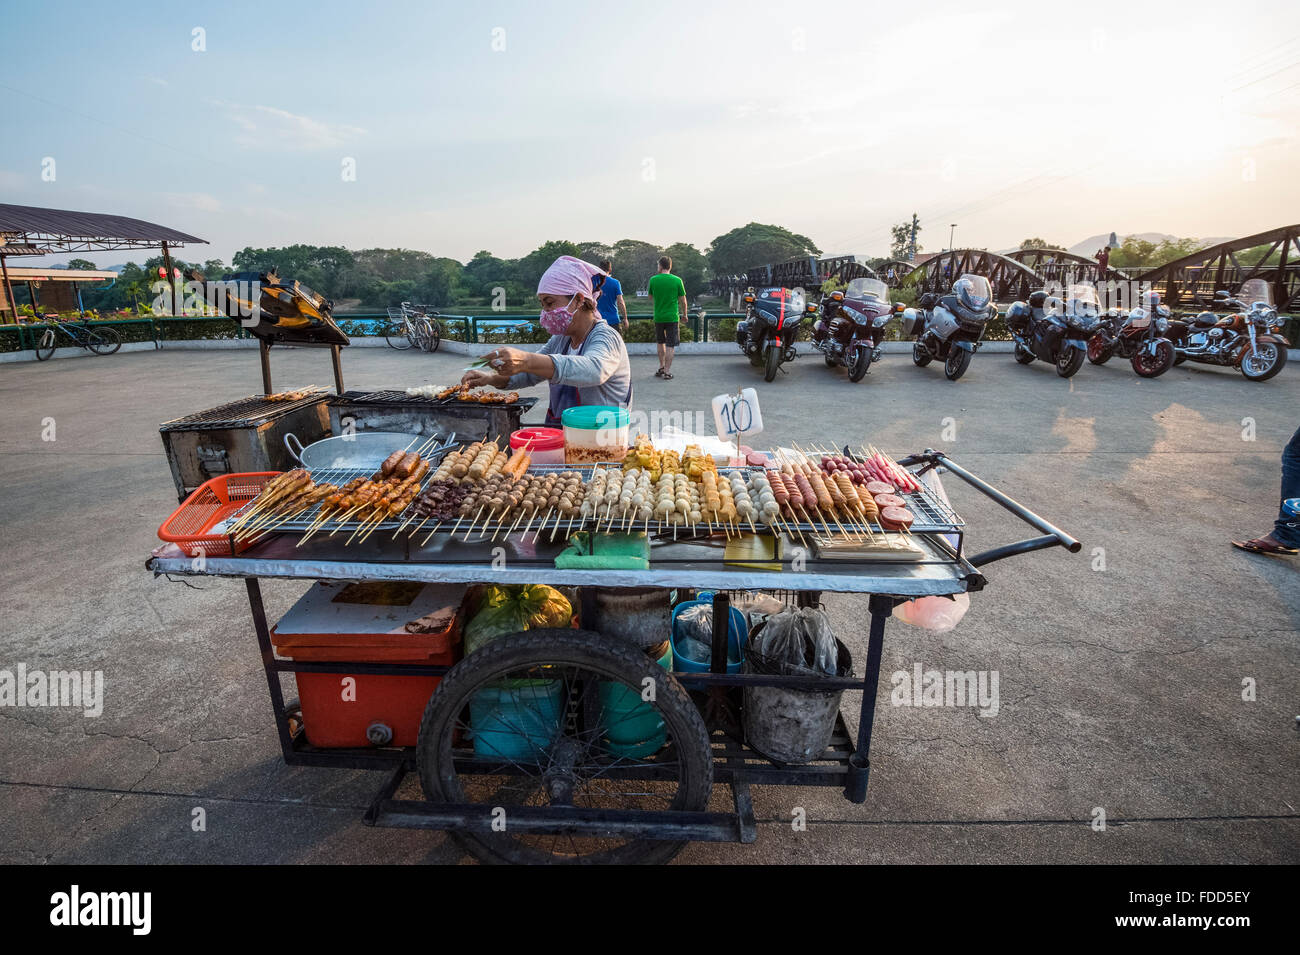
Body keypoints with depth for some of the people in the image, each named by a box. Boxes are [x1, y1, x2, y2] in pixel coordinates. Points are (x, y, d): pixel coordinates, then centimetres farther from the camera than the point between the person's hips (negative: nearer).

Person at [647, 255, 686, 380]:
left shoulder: (653, 280, -4)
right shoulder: (677, 280, -6)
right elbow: (683, 300, -1)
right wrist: (684, 315, 12)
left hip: (658, 317, 2)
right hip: (673, 317, -2)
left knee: (661, 343, 19)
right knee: (670, 346, 2)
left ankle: (661, 368, 24)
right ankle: (667, 372, 1)